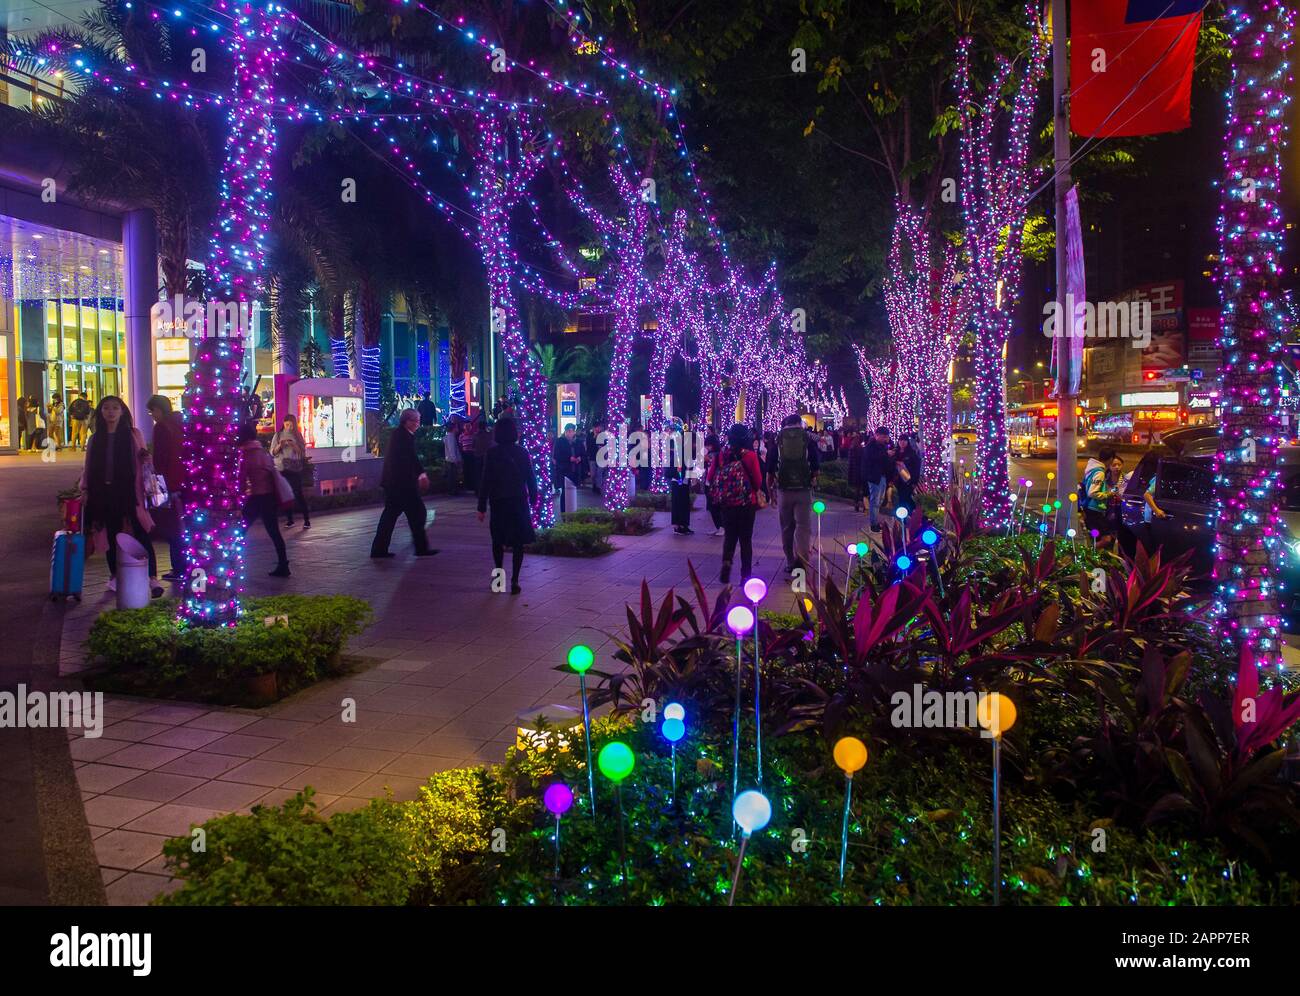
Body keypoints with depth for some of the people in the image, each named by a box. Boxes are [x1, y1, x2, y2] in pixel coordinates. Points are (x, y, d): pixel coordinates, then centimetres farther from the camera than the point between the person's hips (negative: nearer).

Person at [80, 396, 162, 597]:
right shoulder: (95, 439, 13)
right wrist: (85, 489, 4)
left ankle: (152, 578, -13)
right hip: (105, 493, 3)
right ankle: (114, 577, 19)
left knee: (141, 534, -10)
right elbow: (88, 467, 13)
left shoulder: (133, 434, 5)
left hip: (129, 491, -3)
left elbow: (143, 461, 5)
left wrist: (146, 458, -15)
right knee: (111, 535, 8)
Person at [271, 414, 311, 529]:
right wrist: (279, 446, -13)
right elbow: (272, 452, 4)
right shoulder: (278, 435, 7)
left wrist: (293, 445, -14)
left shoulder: (297, 436, 6)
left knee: (298, 493, -8)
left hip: (295, 468, -2)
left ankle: (307, 520, -6)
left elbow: (303, 452, 1)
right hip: (281, 469, 2)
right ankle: (289, 519, 11)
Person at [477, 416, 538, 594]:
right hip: (519, 502, 0)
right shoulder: (522, 452, -3)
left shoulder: (492, 453, -6)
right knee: (518, 542, 4)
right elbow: (531, 478, -1)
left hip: (498, 503, 0)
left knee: (498, 540, 17)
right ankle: (514, 581, -2)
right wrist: (533, 499, 9)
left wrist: (482, 507, -3)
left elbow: (485, 481, -6)